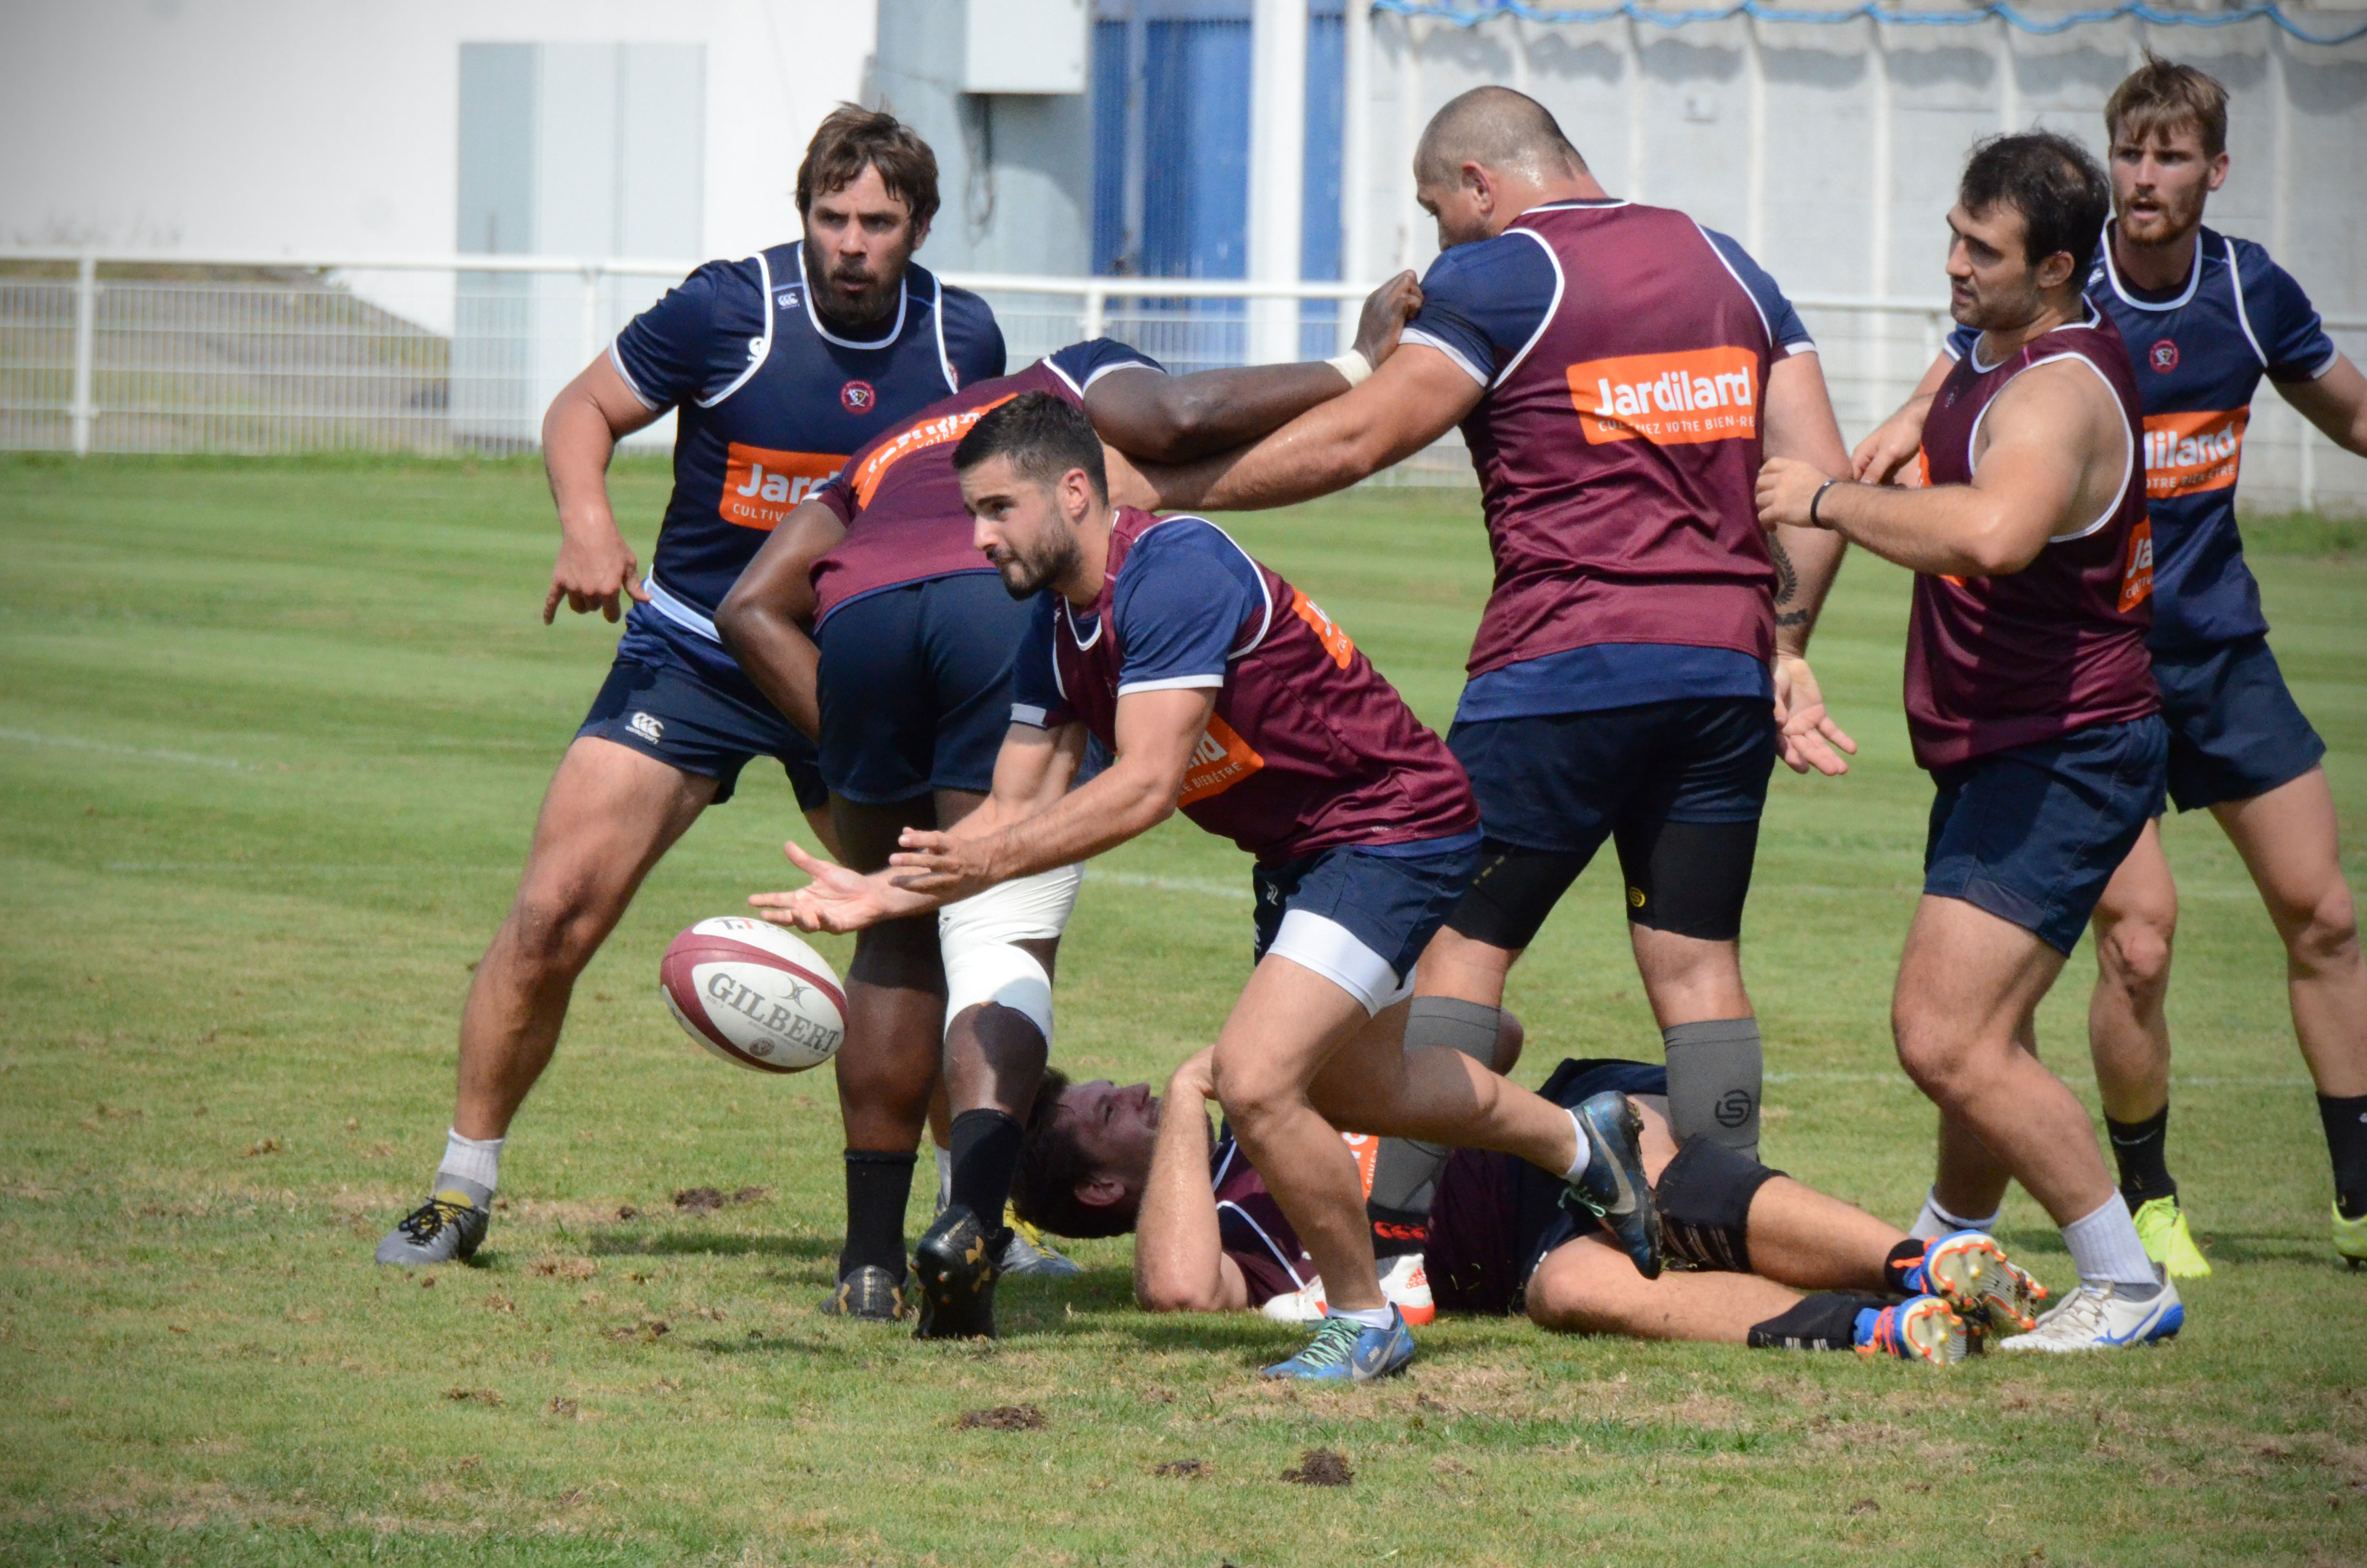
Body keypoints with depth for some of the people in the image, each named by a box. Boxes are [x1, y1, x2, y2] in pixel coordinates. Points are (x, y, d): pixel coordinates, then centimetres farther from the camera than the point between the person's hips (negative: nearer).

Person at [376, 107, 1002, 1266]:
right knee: (553, 914, -12)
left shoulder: (963, 339, -4)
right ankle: (462, 1190, 2)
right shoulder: (726, 310, -15)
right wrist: (586, 520, -22)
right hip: (690, 657, -3)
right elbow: (584, 408, -3)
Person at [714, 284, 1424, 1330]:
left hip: (860, 616, 4)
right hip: (1016, 610, -4)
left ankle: (872, 1258, 20)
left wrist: (855, 752, 23)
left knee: (898, 946, 21)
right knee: (1003, 943, -3)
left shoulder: (883, 458, 41)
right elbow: (1177, 416, 6)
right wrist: (1356, 368, 16)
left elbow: (752, 606, 27)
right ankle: (973, 1211, -27)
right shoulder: (1078, 382, 31)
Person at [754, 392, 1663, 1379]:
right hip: (1300, 849, 10)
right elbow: (1020, 806, 2)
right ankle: (1582, 1143, 54)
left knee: (1256, 1080, -22)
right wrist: (885, 895, -11)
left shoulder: (1176, 569, -28)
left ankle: (1364, 1319, 0)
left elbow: (1146, 786, -34)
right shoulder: (1055, 628, -1)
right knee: (1353, 1087, 27)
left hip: (1397, 826, -10)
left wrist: (993, 858, -37)